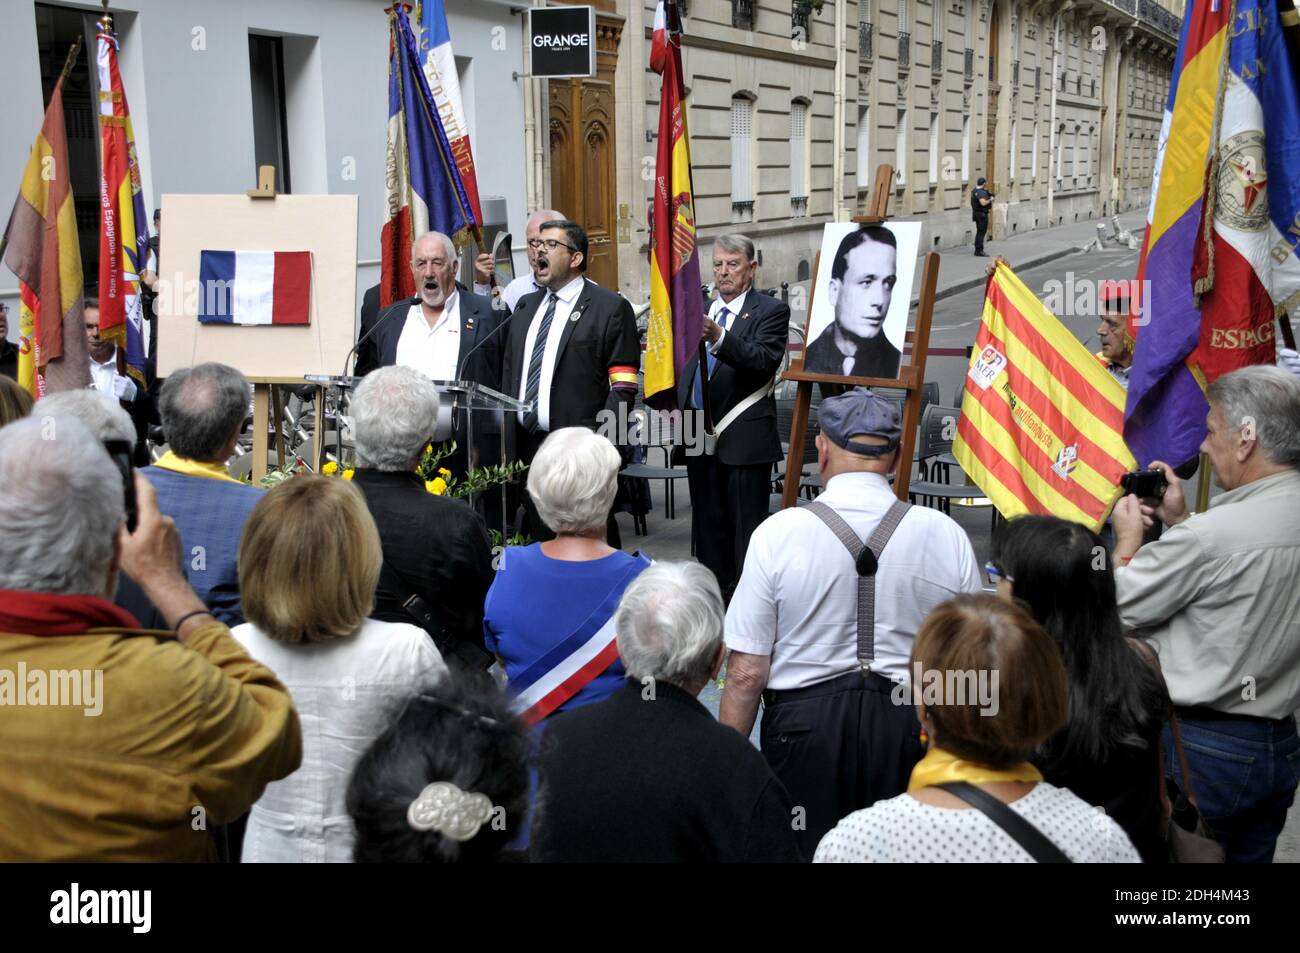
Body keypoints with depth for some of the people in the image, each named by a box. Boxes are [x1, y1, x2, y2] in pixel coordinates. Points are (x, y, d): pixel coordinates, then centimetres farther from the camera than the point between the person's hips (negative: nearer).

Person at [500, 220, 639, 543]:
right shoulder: (526, 306, 17)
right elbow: (509, 374, 18)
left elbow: (623, 386, -9)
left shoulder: (610, 307, -4)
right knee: (541, 538, 13)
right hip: (525, 444, 6)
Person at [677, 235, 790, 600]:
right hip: (699, 436, 7)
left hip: (743, 439, -6)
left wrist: (719, 337, -36)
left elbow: (763, 360, -23)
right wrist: (676, 404, 5)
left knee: (747, 529, -2)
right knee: (707, 526, 15)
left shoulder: (770, 311, -6)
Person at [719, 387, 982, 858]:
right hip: (910, 728, 2)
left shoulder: (778, 533, -8)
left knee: (802, 852, 13)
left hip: (804, 724, -2)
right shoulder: (947, 535, -2)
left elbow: (746, 674, -7)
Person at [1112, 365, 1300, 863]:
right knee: (1248, 855, 18)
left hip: (1202, 746, -8)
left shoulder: (1209, 536, -24)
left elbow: (1115, 608, -13)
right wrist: (1179, 522, 12)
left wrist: (1128, 537, 3)